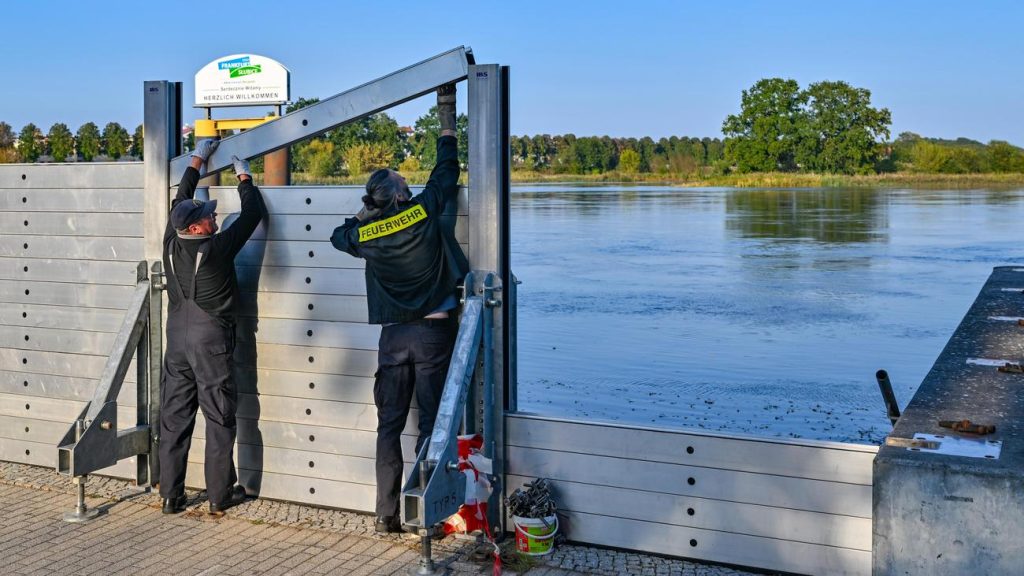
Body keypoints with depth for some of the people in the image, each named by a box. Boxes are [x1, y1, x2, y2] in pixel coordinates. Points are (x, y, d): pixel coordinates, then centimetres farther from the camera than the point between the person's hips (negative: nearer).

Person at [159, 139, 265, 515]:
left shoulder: (171, 244, -2)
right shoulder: (216, 249, -16)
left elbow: (181, 199, 15)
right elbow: (252, 214, -5)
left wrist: (197, 160, 26)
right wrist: (244, 178, 11)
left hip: (176, 340, 6)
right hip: (211, 342, -6)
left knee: (174, 418, 8)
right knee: (219, 419, 3)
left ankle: (171, 495, 14)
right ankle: (220, 495, 9)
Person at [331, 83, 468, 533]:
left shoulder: (366, 234, -1)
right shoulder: (424, 211, -8)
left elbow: (339, 235, 23)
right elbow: (447, 168, 6)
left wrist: (365, 212, 20)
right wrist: (446, 114, 14)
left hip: (393, 336, 2)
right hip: (433, 332, -2)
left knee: (389, 425, 9)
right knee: (431, 424, 2)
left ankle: (386, 515, 10)